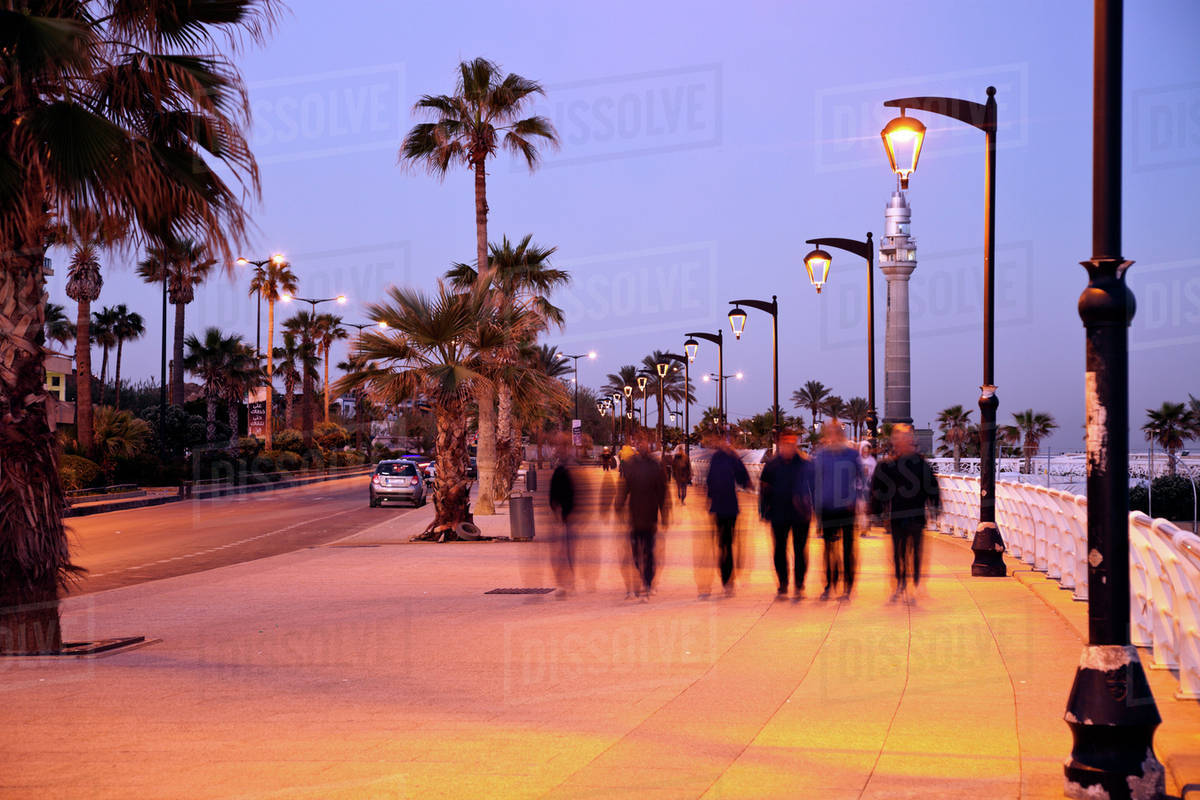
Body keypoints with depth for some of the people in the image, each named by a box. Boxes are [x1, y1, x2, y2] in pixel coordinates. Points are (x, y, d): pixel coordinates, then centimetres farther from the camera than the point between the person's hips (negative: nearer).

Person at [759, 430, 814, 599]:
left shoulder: (805, 464, -1)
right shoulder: (771, 465, 3)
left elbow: (813, 487, 4)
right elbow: (764, 489, 7)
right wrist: (765, 511, 2)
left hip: (801, 514, -2)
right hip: (779, 514, 2)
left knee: (800, 550, 2)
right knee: (780, 550, 6)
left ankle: (799, 585, 11)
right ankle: (782, 585, 15)